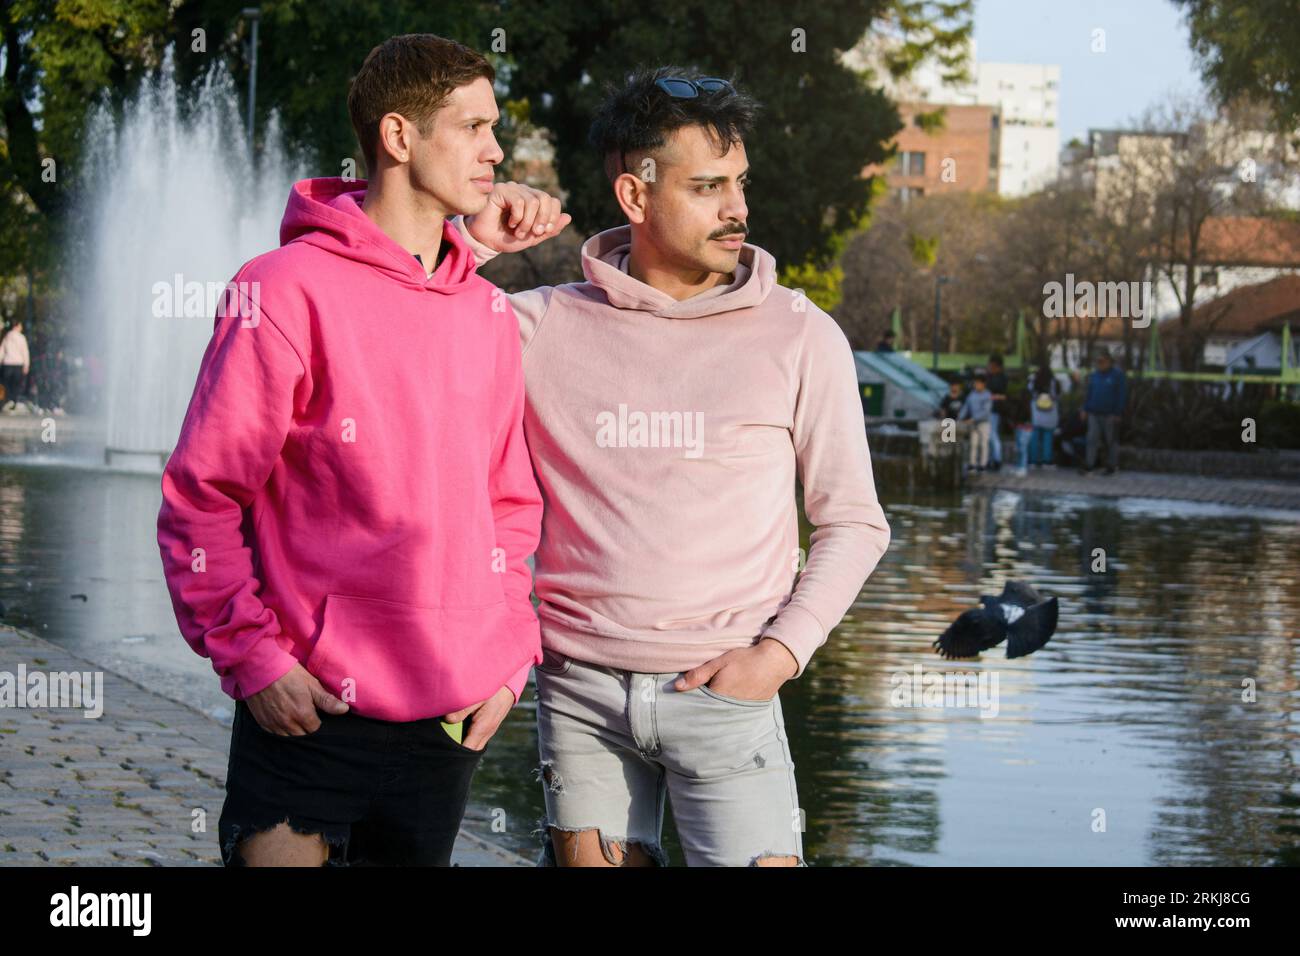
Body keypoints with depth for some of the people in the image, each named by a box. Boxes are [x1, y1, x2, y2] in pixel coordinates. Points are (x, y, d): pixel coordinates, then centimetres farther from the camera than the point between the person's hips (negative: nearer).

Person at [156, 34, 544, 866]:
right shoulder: (286, 291, -8)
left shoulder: (490, 314, 10)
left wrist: (510, 651, 8)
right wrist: (251, 655, -12)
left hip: (453, 717, 5)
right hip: (310, 708, -5)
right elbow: (200, 498, -7)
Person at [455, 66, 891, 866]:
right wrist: (473, 242, -10)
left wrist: (781, 651, -6)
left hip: (724, 689, -1)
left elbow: (854, 523, 5)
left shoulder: (798, 335, 2)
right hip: (581, 691, 1)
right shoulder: (552, 326, 3)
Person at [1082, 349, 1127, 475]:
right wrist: (1085, 409, 8)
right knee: (1092, 439, -2)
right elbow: (1088, 393, 16)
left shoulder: (1117, 375, -4)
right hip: (1094, 414, 4)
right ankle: (1089, 466, -3)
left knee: (1111, 441, 4)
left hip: (1110, 415, -4)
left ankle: (1111, 466, 12)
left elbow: (1122, 395, -7)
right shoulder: (1094, 376, 11)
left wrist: (1117, 413, -12)